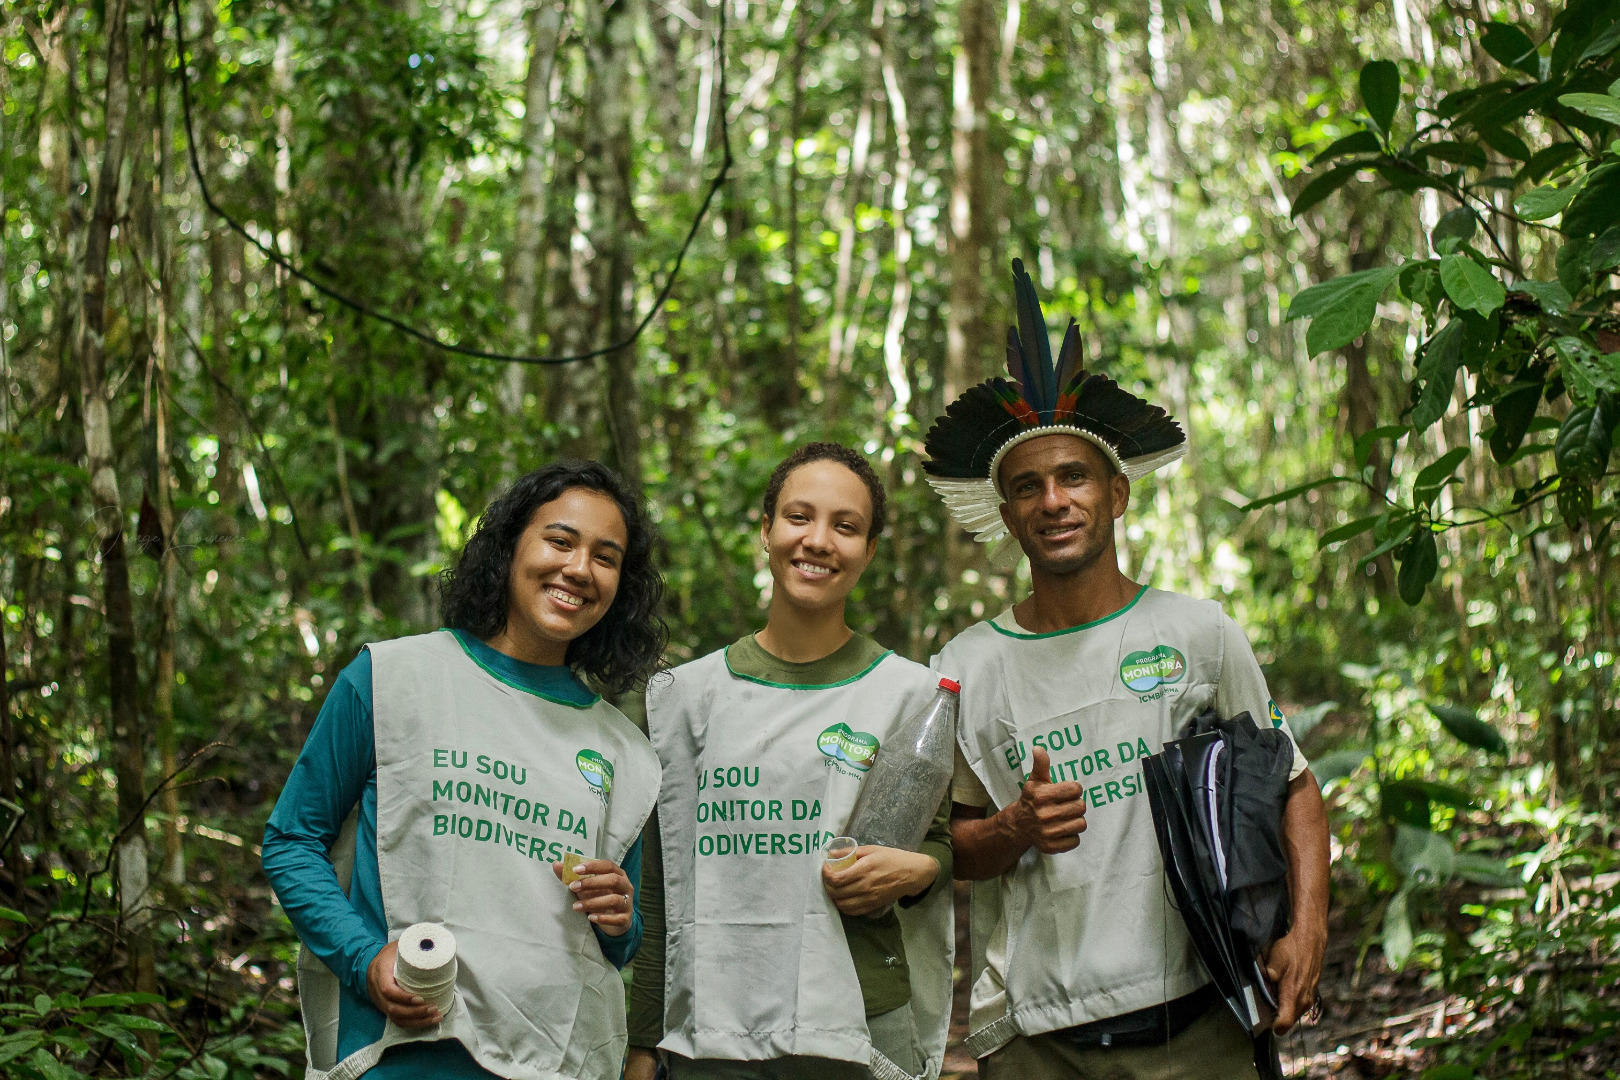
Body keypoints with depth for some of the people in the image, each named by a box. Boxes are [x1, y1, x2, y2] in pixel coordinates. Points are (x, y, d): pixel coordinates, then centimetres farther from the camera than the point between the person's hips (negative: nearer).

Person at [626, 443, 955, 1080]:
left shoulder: (911, 693, 3)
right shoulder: (688, 694, 7)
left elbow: (947, 838, 10)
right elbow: (661, 884, 10)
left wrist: (913, 873, -13)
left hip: (864, 1029, -1)